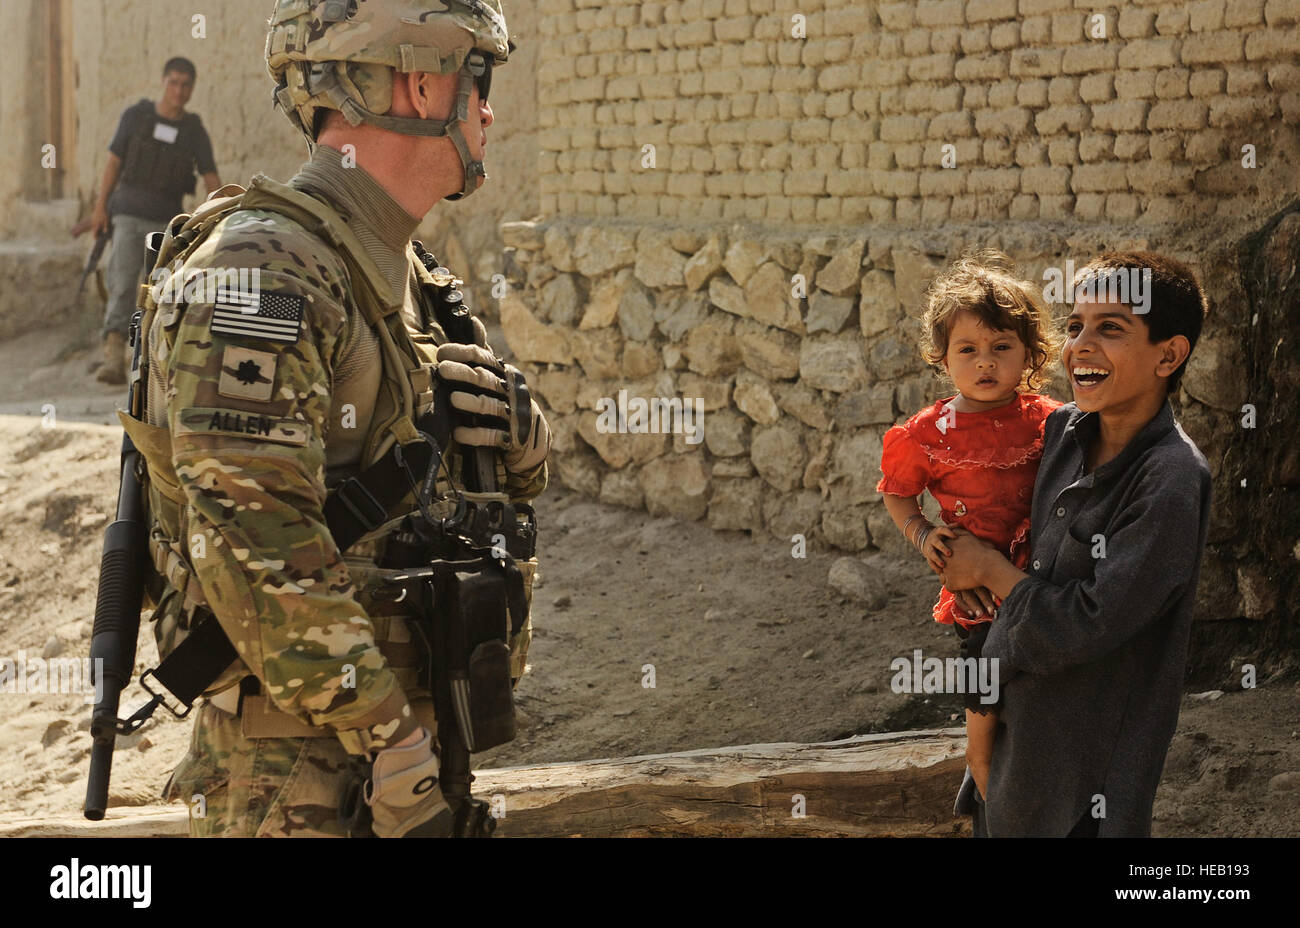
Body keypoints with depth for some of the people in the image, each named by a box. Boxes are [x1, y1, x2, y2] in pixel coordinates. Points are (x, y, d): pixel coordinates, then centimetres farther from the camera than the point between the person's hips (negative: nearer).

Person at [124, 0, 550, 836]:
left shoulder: (404, 279, 14)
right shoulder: (261, 269, -16)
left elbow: (522, 472, 24)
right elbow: (255, 541, -25)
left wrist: (516, 432, -1)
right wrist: (391, 747, -25)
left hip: (416, 731, 9)